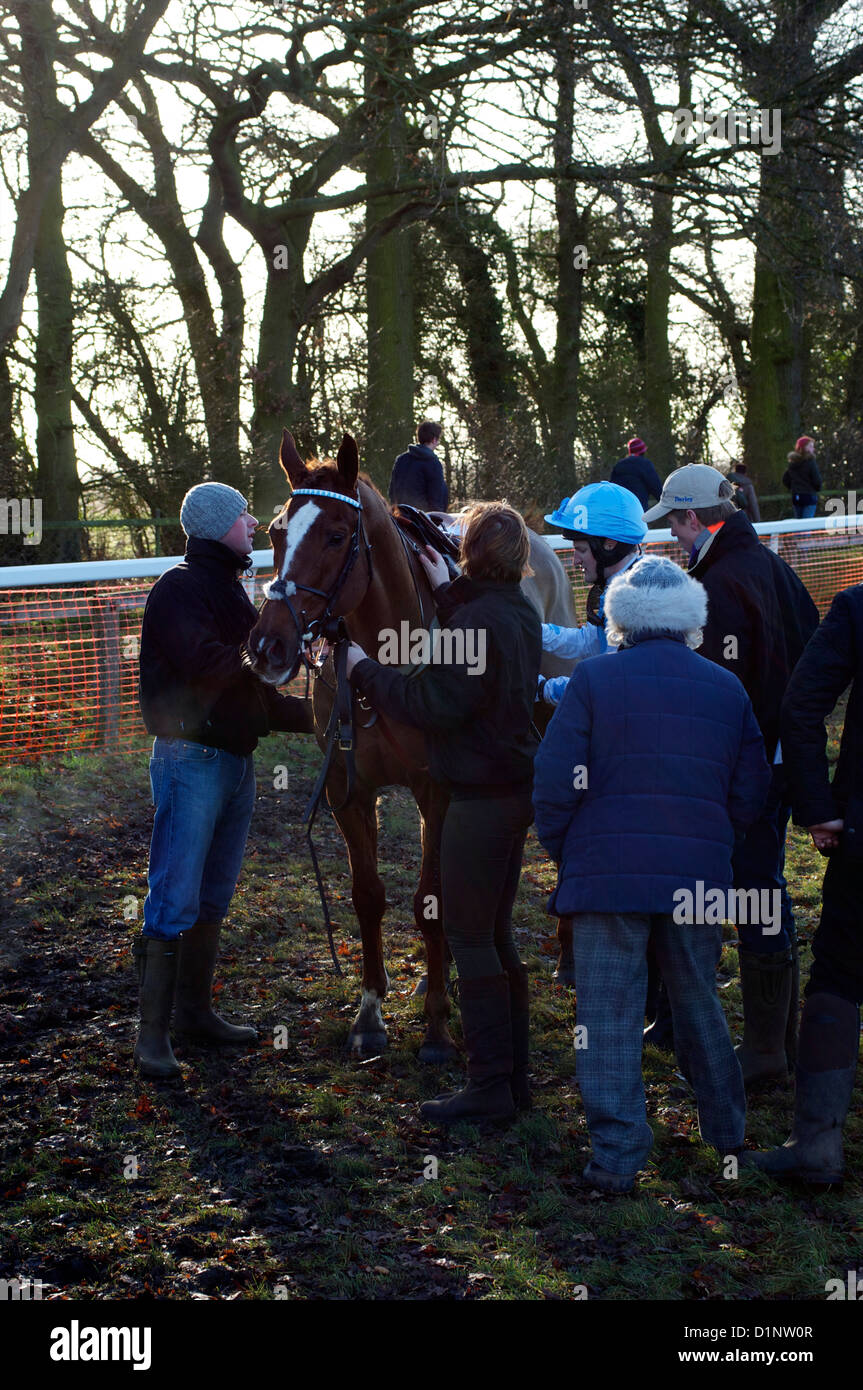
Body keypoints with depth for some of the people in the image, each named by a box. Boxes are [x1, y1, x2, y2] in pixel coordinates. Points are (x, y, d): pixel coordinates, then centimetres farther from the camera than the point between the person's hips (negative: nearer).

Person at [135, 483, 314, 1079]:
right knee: (176, 900, -10)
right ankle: (153, 1035, -7)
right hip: (192, 758, -9)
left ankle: (196, 1011, 25)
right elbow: (206, 664, -26)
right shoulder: (181, 589, -11)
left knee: (214, 898, 15)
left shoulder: (231, 592, 18)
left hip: (238, 759, 9)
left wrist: (314, 714, 15)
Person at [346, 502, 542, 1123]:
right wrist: (445, 590, 32)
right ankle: (514, 1074, 23)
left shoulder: (477, 621, -20)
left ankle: (491, 1085, 3)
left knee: (471, 938, -1)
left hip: (481, 797, -9)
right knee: (495, 934, 16)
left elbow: (433, 705, -21)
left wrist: (366, 669, -10)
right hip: (517, 787, 9)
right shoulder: (522, 612, 8)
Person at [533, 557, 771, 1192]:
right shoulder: (726, 687, 6)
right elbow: (751, 790, 9)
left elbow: (556, 783, -6)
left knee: (609, 1014, 2)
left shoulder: (594, 680, -5)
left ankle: (617, 1157, 1)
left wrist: (563, 854, 8)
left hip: (608, 873, -3)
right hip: (699, 877, 4)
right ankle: (725, 1128, 33)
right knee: (699, 1003, 20)